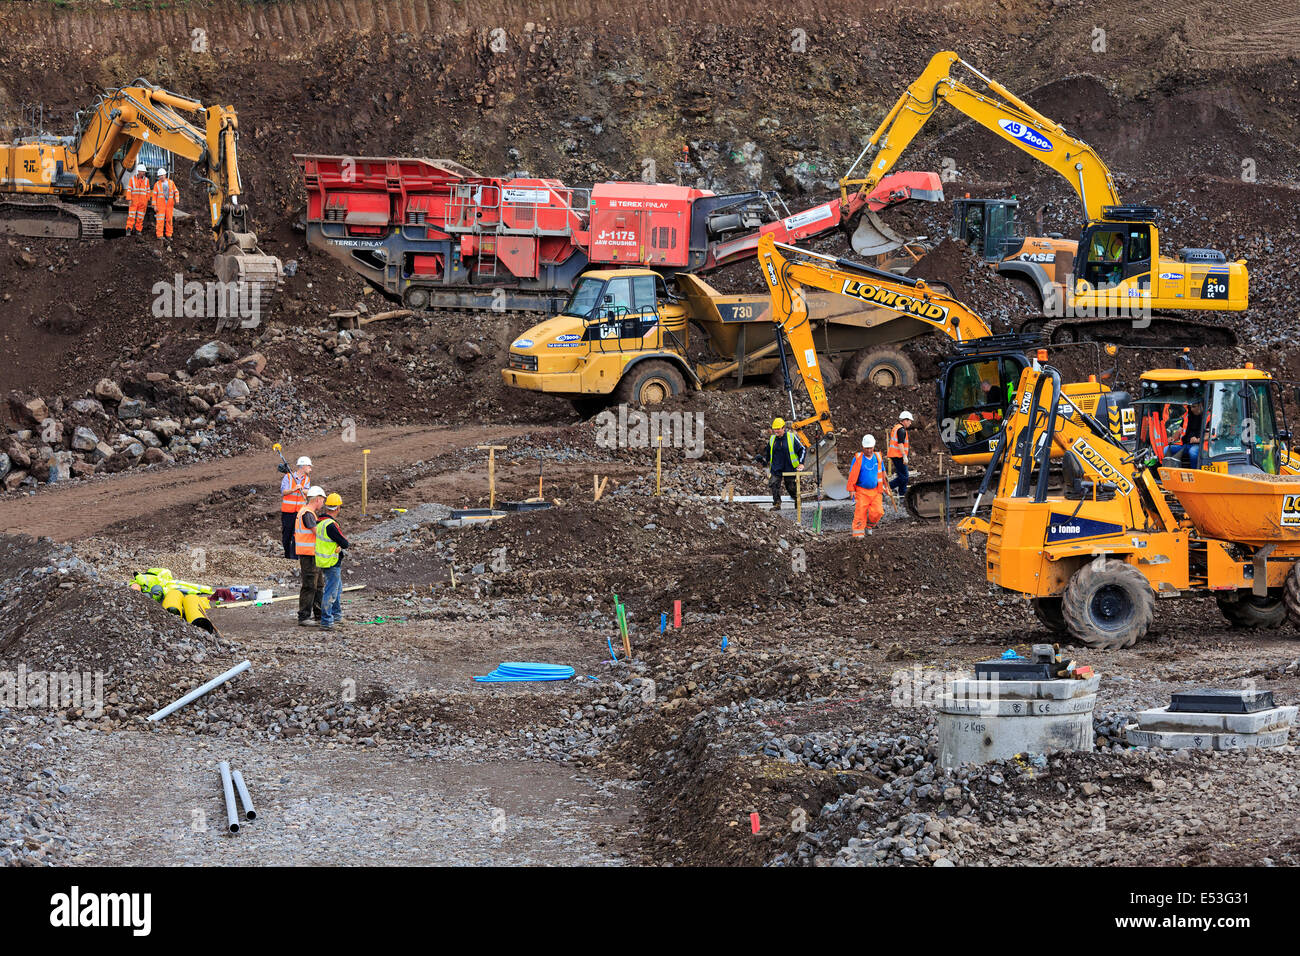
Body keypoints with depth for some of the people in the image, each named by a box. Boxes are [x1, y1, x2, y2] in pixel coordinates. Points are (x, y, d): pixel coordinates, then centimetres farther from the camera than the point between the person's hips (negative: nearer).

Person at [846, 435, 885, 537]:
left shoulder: (878, 457, 6)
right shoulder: (858, 458, -6)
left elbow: (882, 473, 20)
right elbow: (852, 474, -3)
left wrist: (883, 486, 25)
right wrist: (851, 489, -6)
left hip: (876, 491, 3)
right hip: (861, 491, -3)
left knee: (878, 512, -9)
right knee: (860, 512, -10)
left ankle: (869, 525, 17)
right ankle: (858, 533, -1)